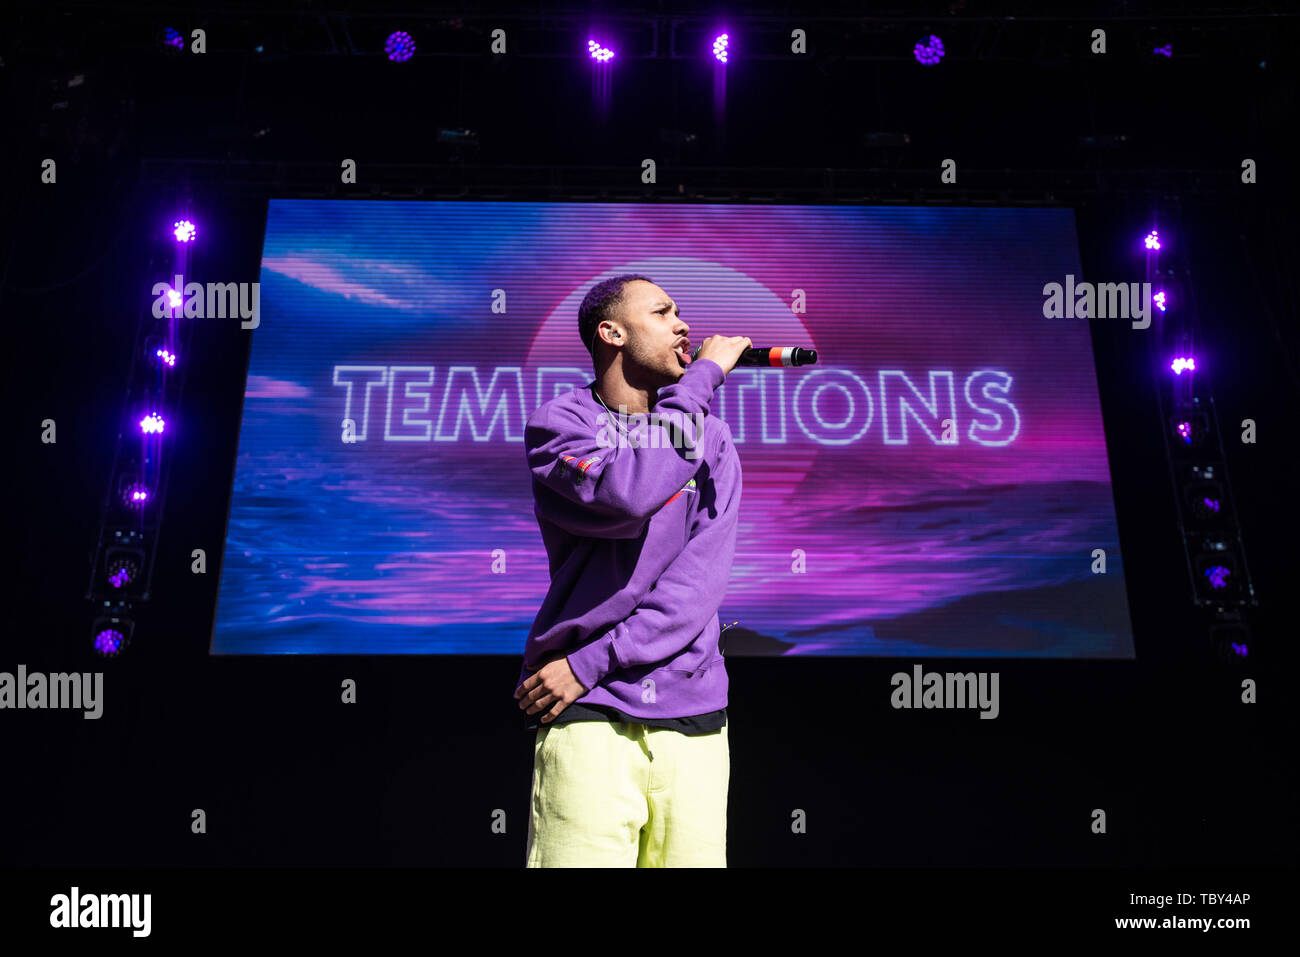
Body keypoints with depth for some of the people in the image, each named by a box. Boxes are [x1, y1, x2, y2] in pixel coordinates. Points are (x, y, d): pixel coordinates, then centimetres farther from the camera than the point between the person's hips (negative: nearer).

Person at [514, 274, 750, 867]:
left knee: (690, 856, 2)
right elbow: (627, 495, -20)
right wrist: (703, 377, -9)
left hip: (694, 711, 3)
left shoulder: (711, 437, 11)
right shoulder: (557, 423, 2)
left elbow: (702, 575, -1)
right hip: (587, 715, -3)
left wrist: (591, 663, -10)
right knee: (580, 856, -8)